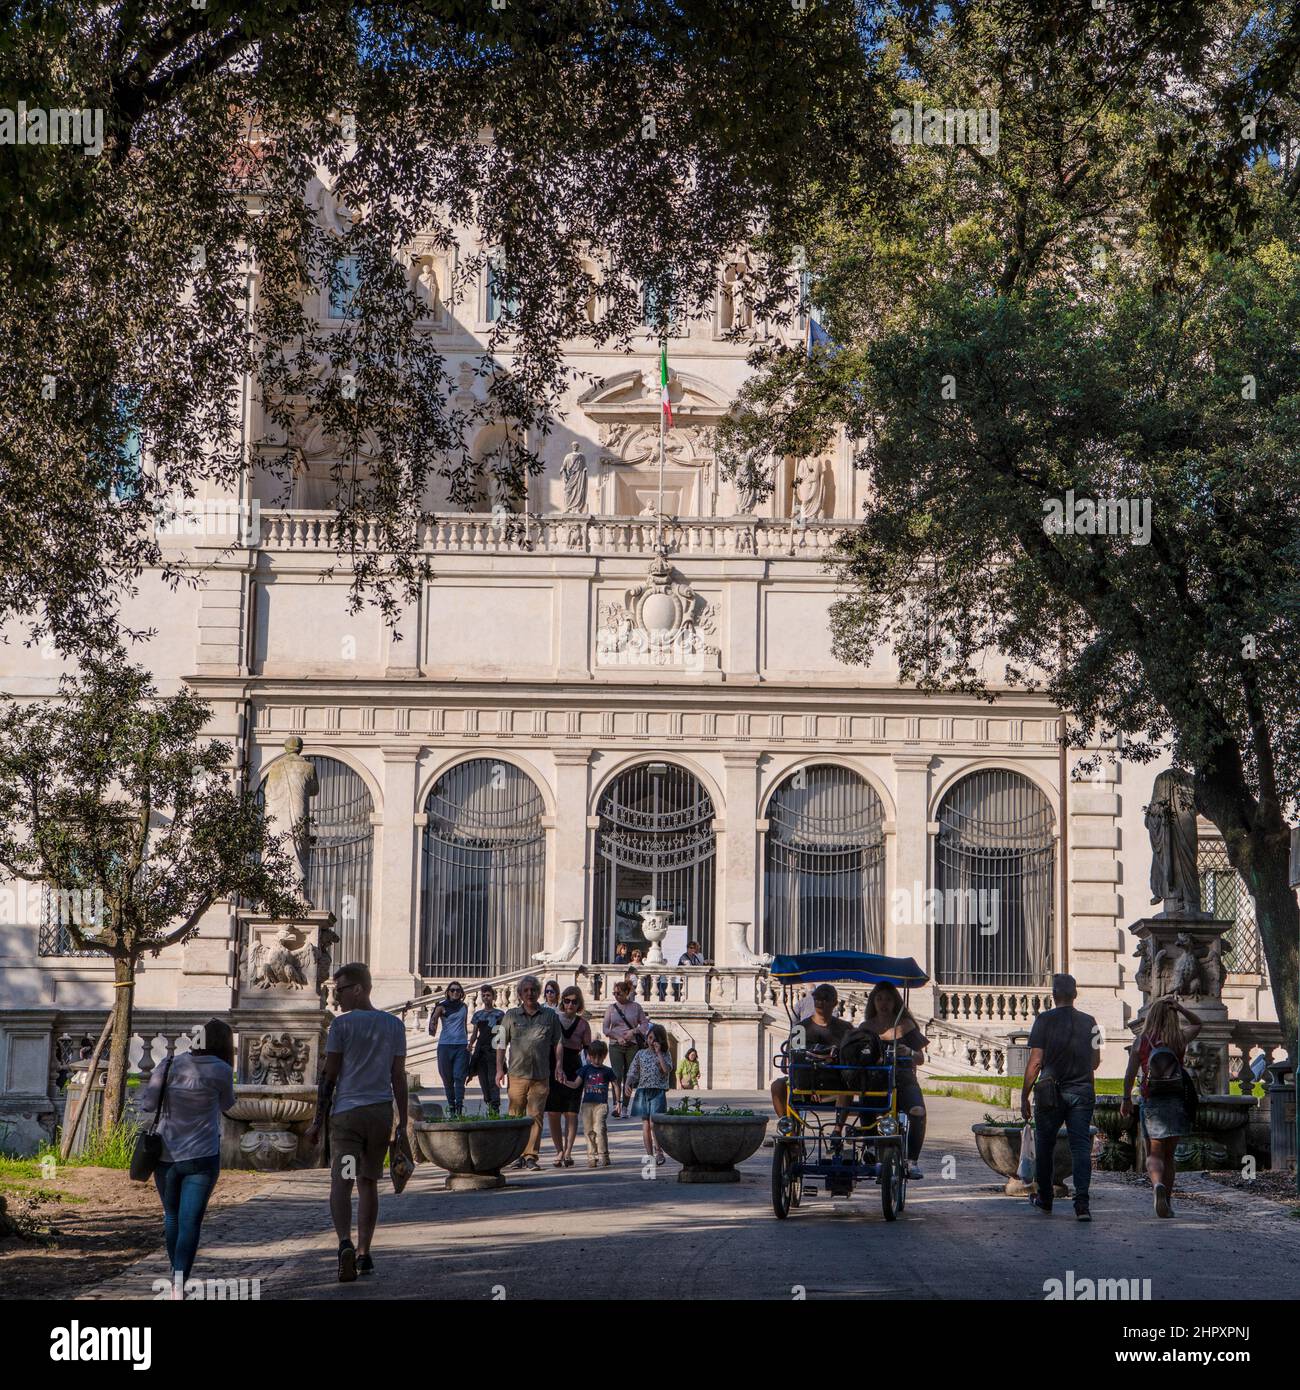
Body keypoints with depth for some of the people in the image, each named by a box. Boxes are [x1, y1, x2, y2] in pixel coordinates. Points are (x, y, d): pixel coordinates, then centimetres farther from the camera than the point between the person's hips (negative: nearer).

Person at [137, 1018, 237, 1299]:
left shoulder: (169, 1065, 1)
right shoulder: (221, 1071, -6)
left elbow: (147, 1105, -3)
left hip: (166, 1156, 4)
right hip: (202, 1158, -3)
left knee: (172, 1216, 22)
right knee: (190, 1222, -4)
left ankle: (176, 1281, 37)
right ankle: (179, 1284, -22)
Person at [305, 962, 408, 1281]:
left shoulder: (342, 1024, -4)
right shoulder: (394, 1025, 9)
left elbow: (329, 1076, -3)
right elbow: (399, 1077, 9)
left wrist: (318, 1120, 3)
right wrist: (403, 1122, 14)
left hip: (347, 1112, -4)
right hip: (381, 1111, 4)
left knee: (341, 1182, -8)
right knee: (368, 1183, 14)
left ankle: (345, 1244, -29)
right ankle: (363, 1253, 16)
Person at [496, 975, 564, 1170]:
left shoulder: (550, 1016, 9)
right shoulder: (511, 1015, 9)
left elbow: (557, 1043, 13)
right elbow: (502, 1044, 10)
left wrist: (558, 1064, 2)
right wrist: (499, 1068, 2)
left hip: (541, 1076, 0)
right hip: (517, 1074, 0)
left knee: (535, 1116, -4)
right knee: (516, 1116, 2)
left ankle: (531, 1156, -1)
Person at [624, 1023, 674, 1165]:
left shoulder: (665, 1055, 5)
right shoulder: (641, 1054, 11)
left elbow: (667, 1069, -13)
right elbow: (632, 1072, 10)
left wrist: (658, 1052, -11)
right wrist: (627, 1084, -8)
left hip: (658, 1092, -3)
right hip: (643, 1091, 3)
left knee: (653, 1123, -14)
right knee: (645, 1125, 2)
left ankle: (659, 1152, -1)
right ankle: (649, 1155, 7)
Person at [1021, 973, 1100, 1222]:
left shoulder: (1044, 1020, -7)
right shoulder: (1089, 1022, 4)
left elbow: (1035, 1062, -9)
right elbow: (1095, 1062, 13)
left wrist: (1024, 1096, -3)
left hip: (1051, 1092, -2)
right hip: (1082, 1093, 2)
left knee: (1045, 1145, 14)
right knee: (1081, 1146, 0)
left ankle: (1044, 1199, 25)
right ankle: (1082, 1203, -13)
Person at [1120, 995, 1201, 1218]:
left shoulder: (1141, 1040, -4)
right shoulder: (1180, 1038, 0)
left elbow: (1129, 1074, -4)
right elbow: (1197, 1024, 20)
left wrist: (1126, 1099, 8)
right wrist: (1179, 1008, 6)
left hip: (1152, 1102, -2)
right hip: (1177, 1101, 2)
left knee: (1154, 1154, 2)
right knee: (1169, 1154, 14)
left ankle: (1158, 1184, -27)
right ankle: (1167, 1199, 14)